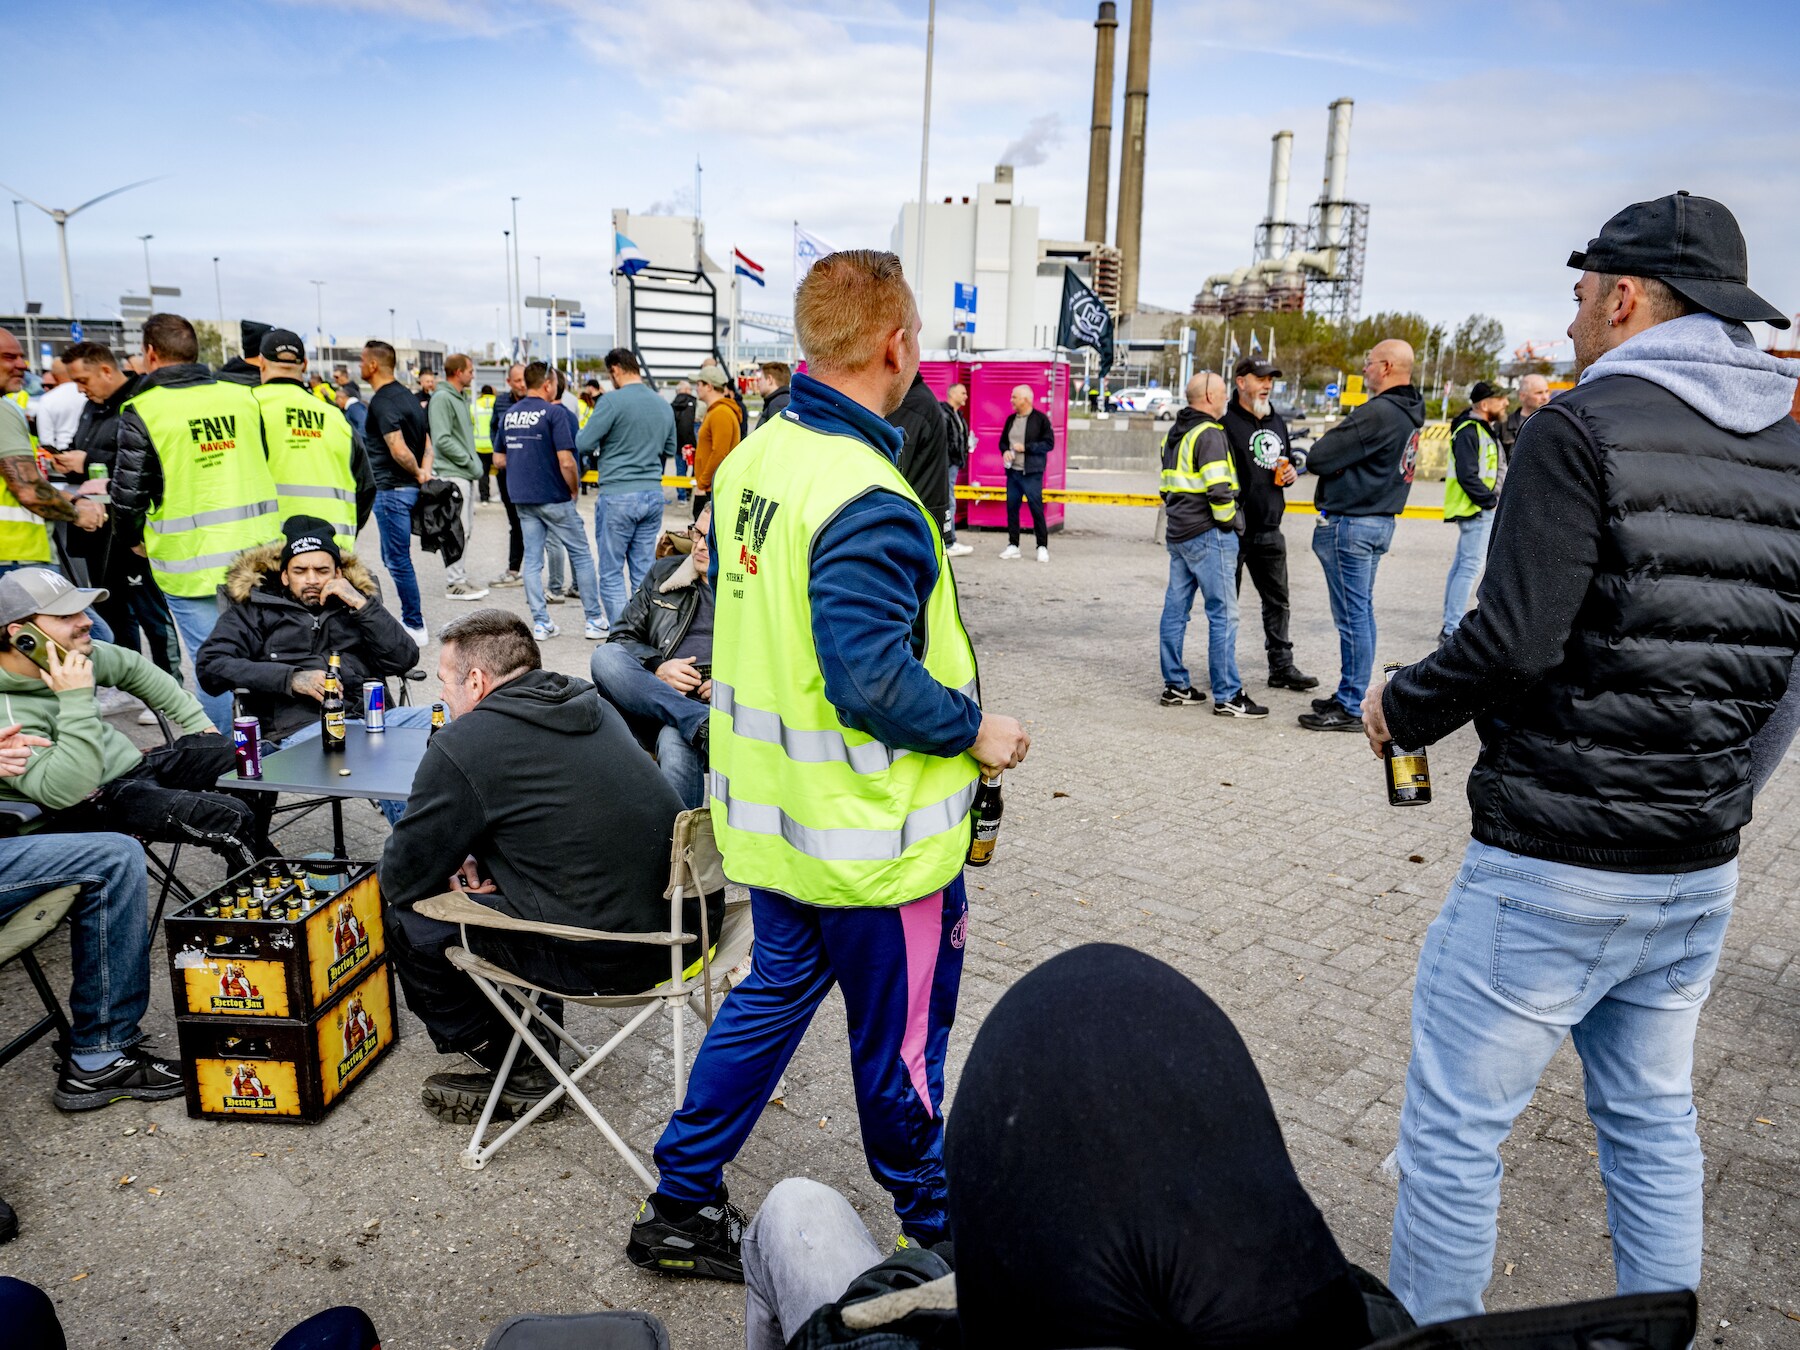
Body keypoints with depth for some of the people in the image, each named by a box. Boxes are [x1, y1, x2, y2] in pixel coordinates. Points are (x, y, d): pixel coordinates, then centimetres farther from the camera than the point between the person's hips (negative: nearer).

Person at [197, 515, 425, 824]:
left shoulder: (355, 600, 25)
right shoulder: (255, 607, 18)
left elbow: (405, 659, 12)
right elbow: (211, 666, 3)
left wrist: (361, 604, 4)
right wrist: (291, 678, -8)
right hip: (297, 727, -4)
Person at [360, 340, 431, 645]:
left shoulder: (381, 401, -16)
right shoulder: (407, 395, 13)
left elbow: (399, 451, -25)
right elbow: (426, 442, 14)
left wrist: (417, 473, -9)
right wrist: (424, 472, 2)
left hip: (391, 490, -10)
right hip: (408, 489, 10)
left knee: (398, 561, -2)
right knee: (394, 558, 18)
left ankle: (415, 627, 4)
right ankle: (412, 617, 23)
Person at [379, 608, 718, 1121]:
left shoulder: (461, 747, -10)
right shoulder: (590, 703, 12)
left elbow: (402, 879, -1)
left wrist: (457, 869, 19)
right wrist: (479, 859, 16)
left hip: (609, 956, -8)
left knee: (406, 915, 8)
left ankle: (512, 1071, 19)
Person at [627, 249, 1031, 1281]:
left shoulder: (755, 459, 3)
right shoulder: (866, 501, -26)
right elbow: (872, 682, -30)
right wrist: (975, 728, -14)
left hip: (774, 816, 8)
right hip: (872, 839, -8)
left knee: (776, 993, 24)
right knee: (902, 1042, 13)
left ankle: (682, 1206, 35)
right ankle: (935, 1227, 38)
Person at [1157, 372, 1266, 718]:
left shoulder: (1174, 434, 17)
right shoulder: (1209, 434, -13)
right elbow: (1218, 490, -21)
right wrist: (1234, 522, -8)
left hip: (1178, 534, 10)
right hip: (1209, 535, -10)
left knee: (1175, 609, 11)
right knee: (1223, 614, -6)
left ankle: (1175, 686, 17)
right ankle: (1227, 696, -3)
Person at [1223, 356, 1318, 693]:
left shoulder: (1277, 422, 16)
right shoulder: (1226, 423, -10)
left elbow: (1289, 458, 30)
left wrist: (1291, 471, 6)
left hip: (1270, 529, 8)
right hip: (1234, 529, -8)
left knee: (1277, 601, 13)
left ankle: (1282, 666, 23)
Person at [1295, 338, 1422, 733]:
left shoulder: (1378, 413, -20)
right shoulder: (1408, 414, 12)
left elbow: (1318, 459, -19)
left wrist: (1329, 438, 2)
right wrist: (1339, 442, 2)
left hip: (1349, 523, -10)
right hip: (1380, 520, 10)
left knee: (1353, 616, -4)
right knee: (1361, 612, 15)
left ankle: (1350, 708, 2)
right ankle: (1350, 696, 25)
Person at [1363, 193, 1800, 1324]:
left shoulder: (1584, 426, -14)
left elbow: (1516, 639, -22)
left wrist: (1403, 706, -5)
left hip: (1553, 869, -8)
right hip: (1704, 870, 8)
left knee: (1456, 1125, 5)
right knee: (1654, 1119, 22)